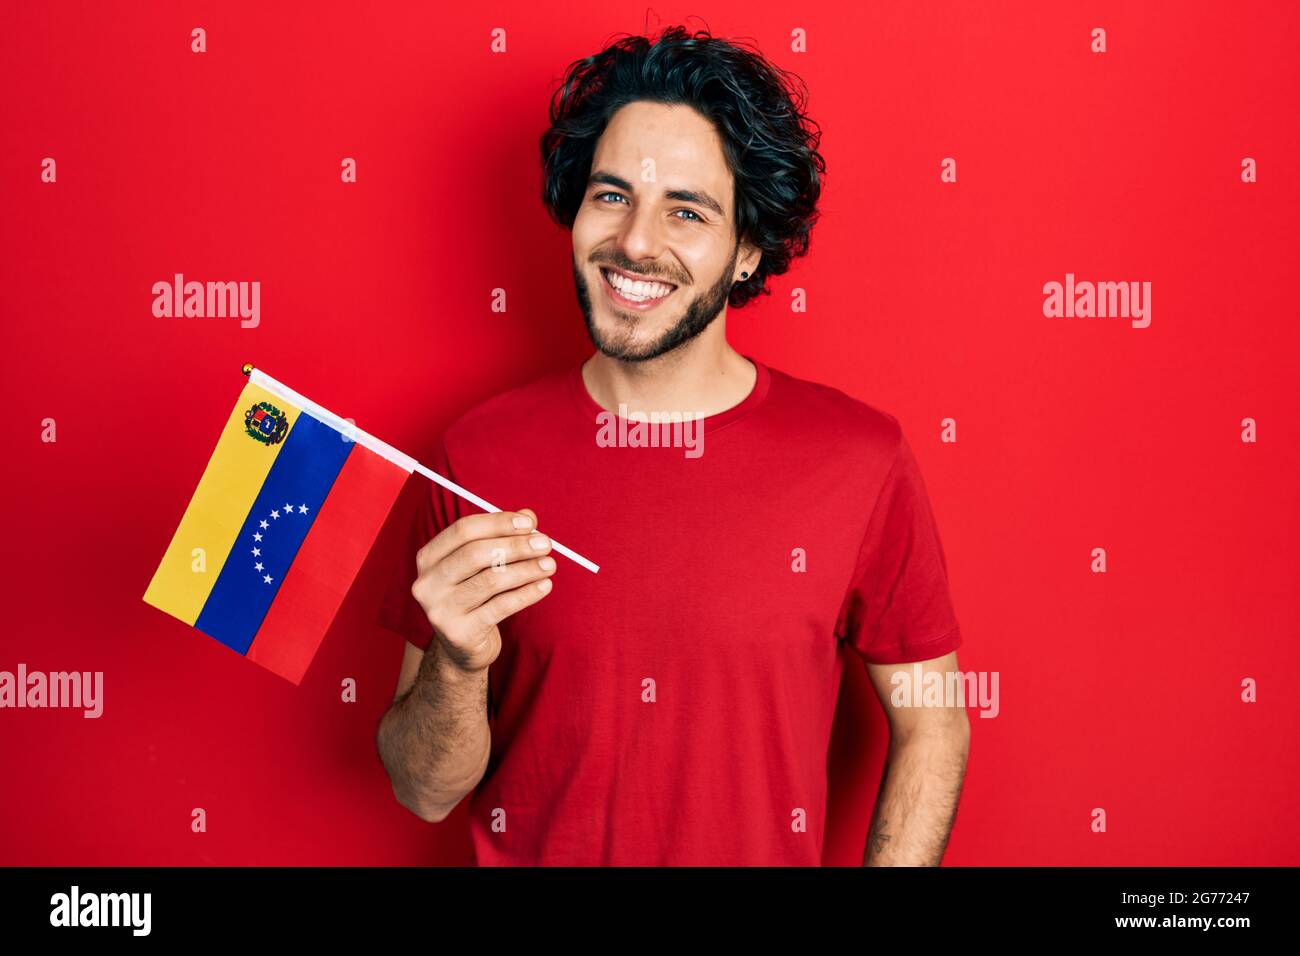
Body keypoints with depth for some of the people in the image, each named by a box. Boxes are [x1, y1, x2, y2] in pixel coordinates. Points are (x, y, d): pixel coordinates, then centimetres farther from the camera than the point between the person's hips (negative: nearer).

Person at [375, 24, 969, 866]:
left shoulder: (859, 459, -13)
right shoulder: (480, 455, -12)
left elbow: (930, 728, -2)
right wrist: (457, 666, -26)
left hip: (770, 851, 0)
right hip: (524, 852, 1)